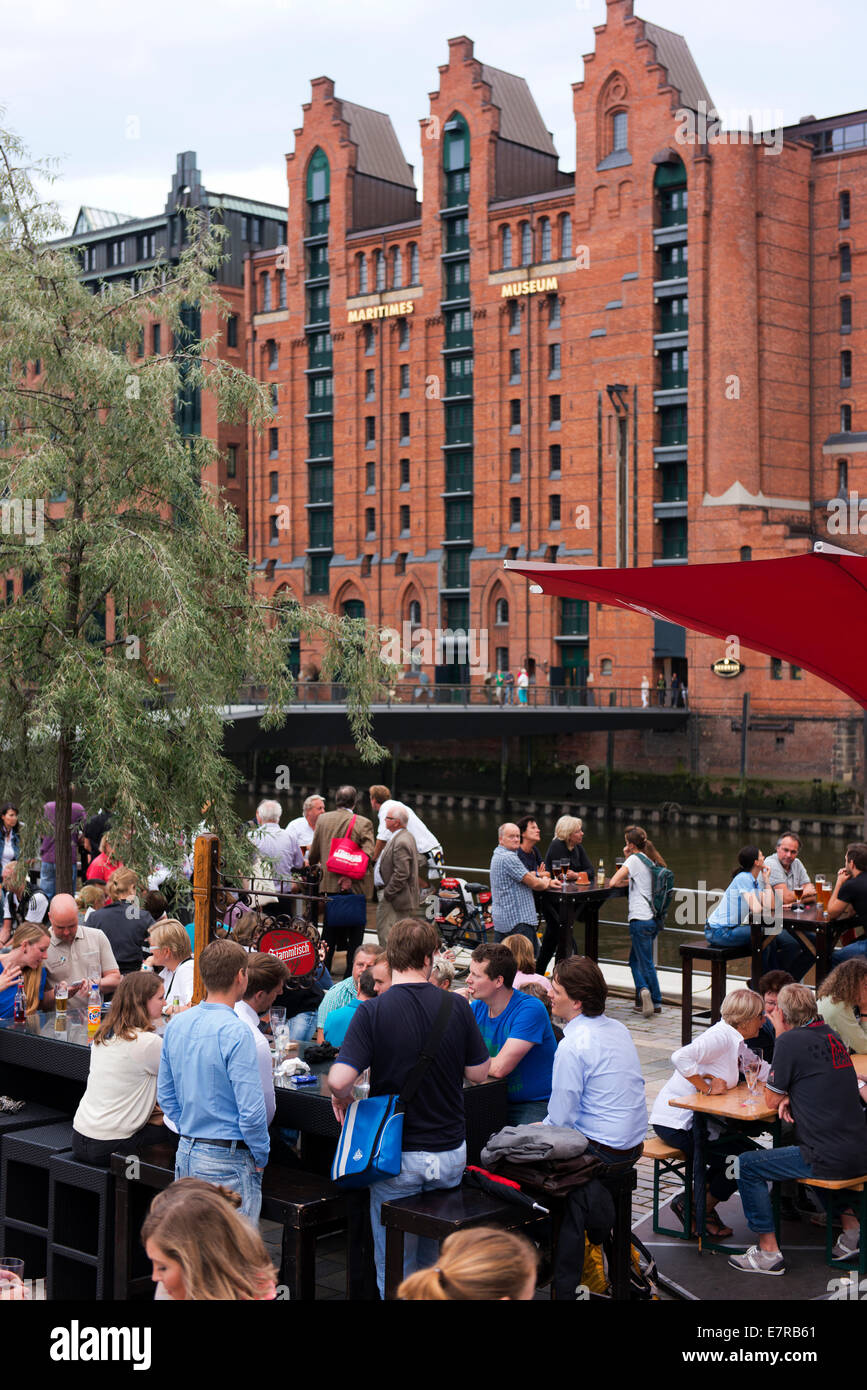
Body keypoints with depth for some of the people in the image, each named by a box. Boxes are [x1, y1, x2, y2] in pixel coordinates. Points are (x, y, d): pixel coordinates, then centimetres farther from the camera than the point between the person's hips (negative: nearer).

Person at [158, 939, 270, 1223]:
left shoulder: (177, 1025, 5)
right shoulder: (235, 1032, -18)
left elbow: (165, 1095, 14)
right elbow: (250, 1109, -18)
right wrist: (261, 1156, -5)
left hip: (185, 1154, 8)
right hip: (228, 1160, -8)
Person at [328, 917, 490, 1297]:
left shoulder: (372, 1012, -14)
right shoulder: (457, 1007, -6)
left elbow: (339, 1079, -22)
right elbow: (478, 1072, 3)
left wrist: (341, 1097, 0)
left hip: (396, 1155, -3)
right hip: (451, 1153, 3)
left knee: (395, 1267, 10)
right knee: (435, 1258, 24)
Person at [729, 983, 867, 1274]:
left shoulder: (790, 1040, -11)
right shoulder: (830, 1035, 12)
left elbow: (772, 1101, 0)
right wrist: (792, 1098, 7)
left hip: (832, 1158, -8)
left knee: (747, 1166, 1)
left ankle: (768, 1252, 3)